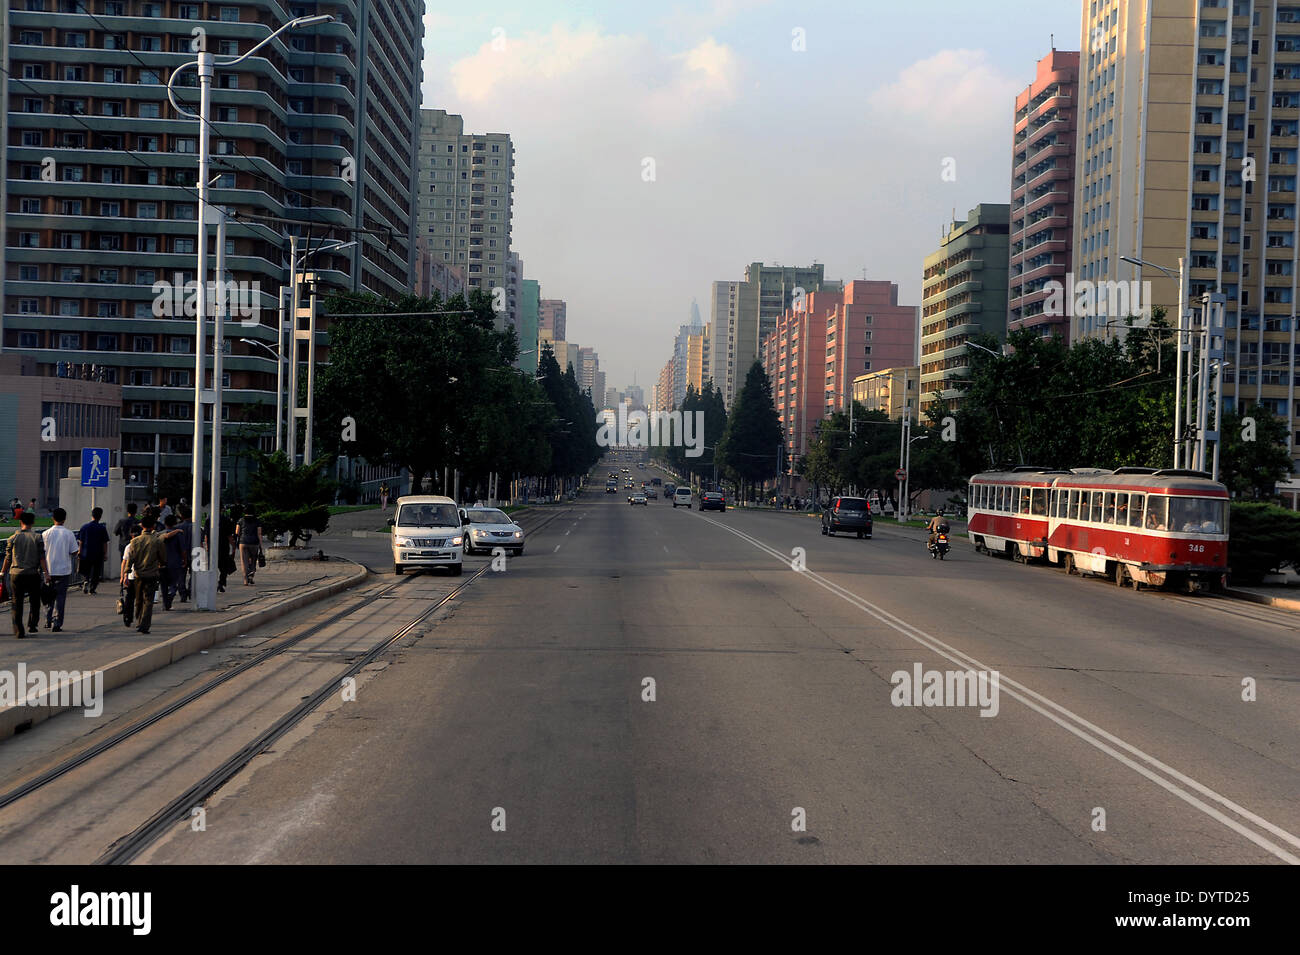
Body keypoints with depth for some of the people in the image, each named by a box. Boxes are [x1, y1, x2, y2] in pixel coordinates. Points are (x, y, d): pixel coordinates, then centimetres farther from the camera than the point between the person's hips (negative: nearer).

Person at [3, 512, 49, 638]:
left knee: (17, 604, 5)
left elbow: (8, 558, 4)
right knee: (35, 602, 16)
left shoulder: (13, 538, 2)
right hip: (33, 574, -1)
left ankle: (19, 631, 3)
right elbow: (42, 558, -6)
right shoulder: (37, 538, -2)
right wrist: (46, 573, -3)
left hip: (16, 574, 1)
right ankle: (32, 625, 11)